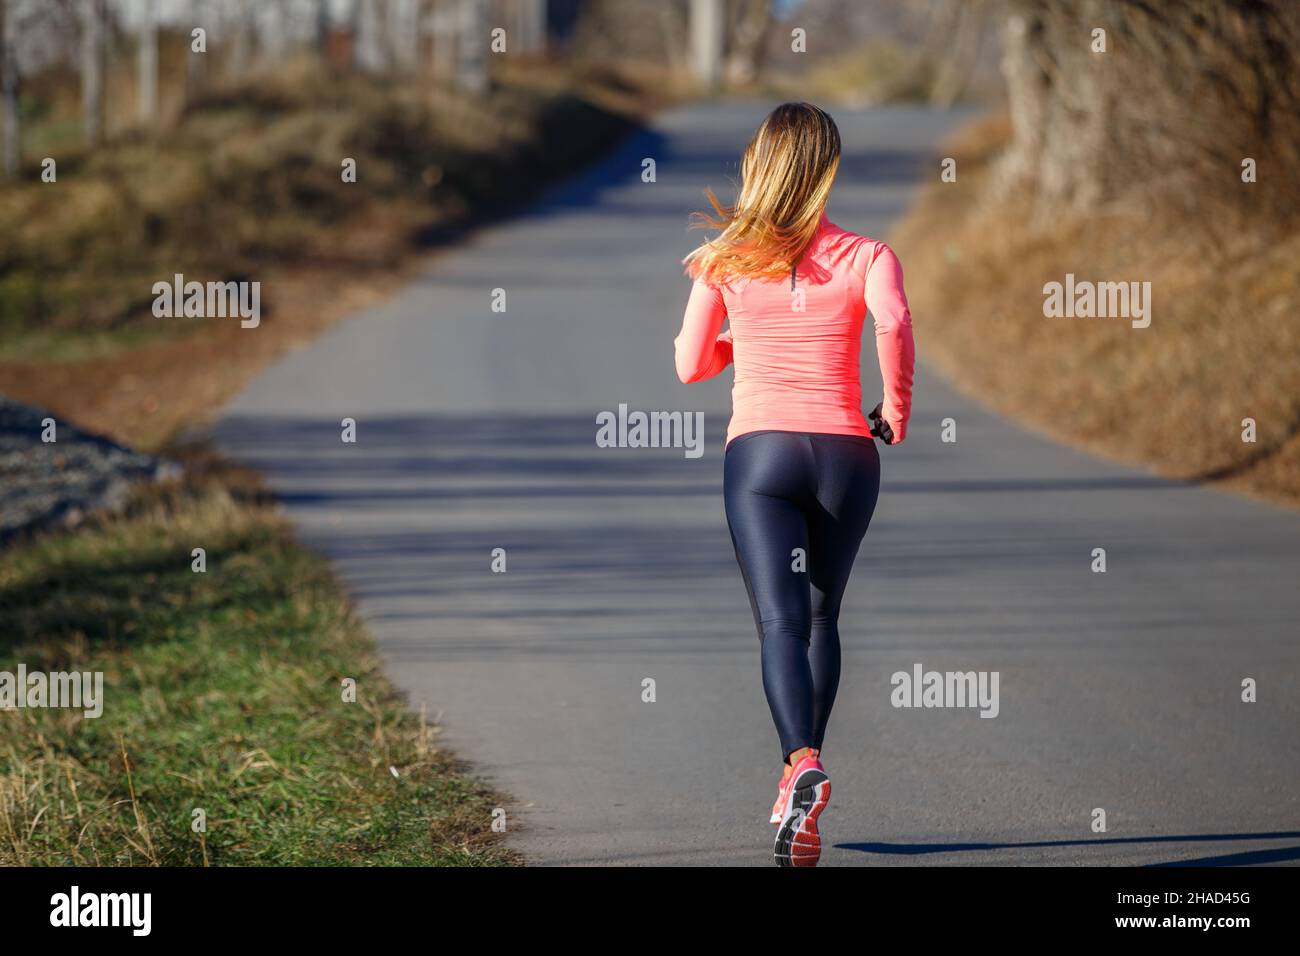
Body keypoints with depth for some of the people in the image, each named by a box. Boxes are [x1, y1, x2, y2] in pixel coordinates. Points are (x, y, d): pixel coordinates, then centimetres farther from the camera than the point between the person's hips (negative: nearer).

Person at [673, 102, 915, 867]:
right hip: (844, 452, 1)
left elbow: (691, 365, 11)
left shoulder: (726, 259, 5)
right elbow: (894, 323, -20)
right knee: (822, 616, 20)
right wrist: (897, 407, -5)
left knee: (781, 621, -10)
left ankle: (803, 766, -35)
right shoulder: (864, 255, 1)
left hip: (758, 450, -1)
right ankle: (801, 770, 23)